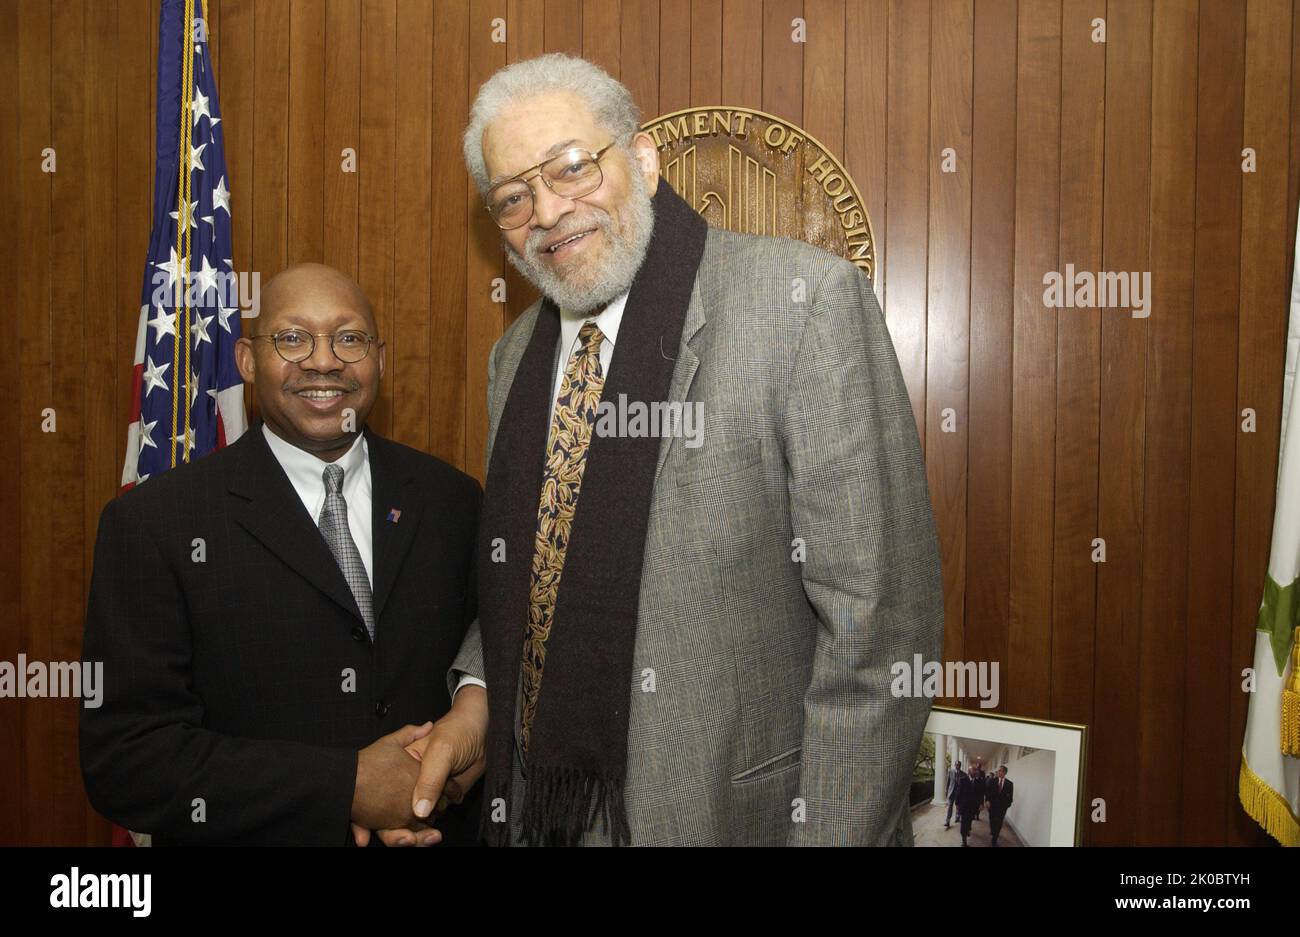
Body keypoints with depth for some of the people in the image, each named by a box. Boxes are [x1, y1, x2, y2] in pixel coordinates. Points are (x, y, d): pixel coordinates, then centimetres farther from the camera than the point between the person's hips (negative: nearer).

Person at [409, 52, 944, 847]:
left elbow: (878, 620, -19)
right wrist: (475, 695, -2)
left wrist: (830, 830, -20)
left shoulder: (804, 299, -16)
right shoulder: (516, 354, 7)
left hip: (732, 810, -6)